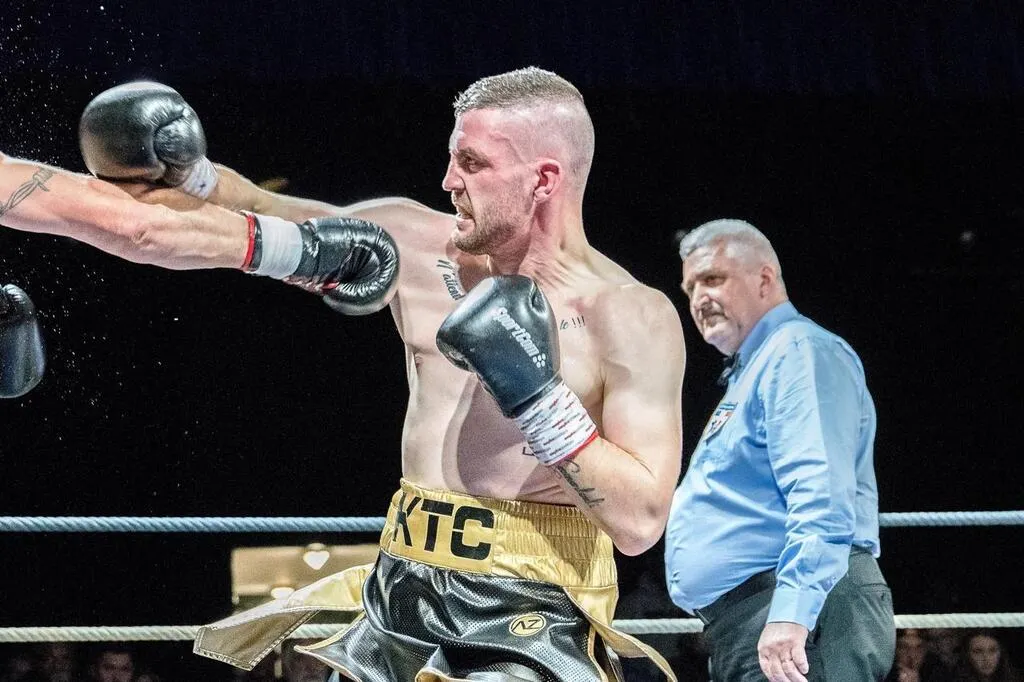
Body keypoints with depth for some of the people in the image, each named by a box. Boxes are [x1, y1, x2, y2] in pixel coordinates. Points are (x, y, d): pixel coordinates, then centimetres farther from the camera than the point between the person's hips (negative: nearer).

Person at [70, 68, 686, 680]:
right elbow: (262, 219, 16)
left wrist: (539, 397, -22)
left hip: (533, 622, -6)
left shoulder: (633, 318, -9)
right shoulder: (414, 243, 5)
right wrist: (184, 174, -4)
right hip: (400, 608, 6)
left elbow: (640, 522, -15)